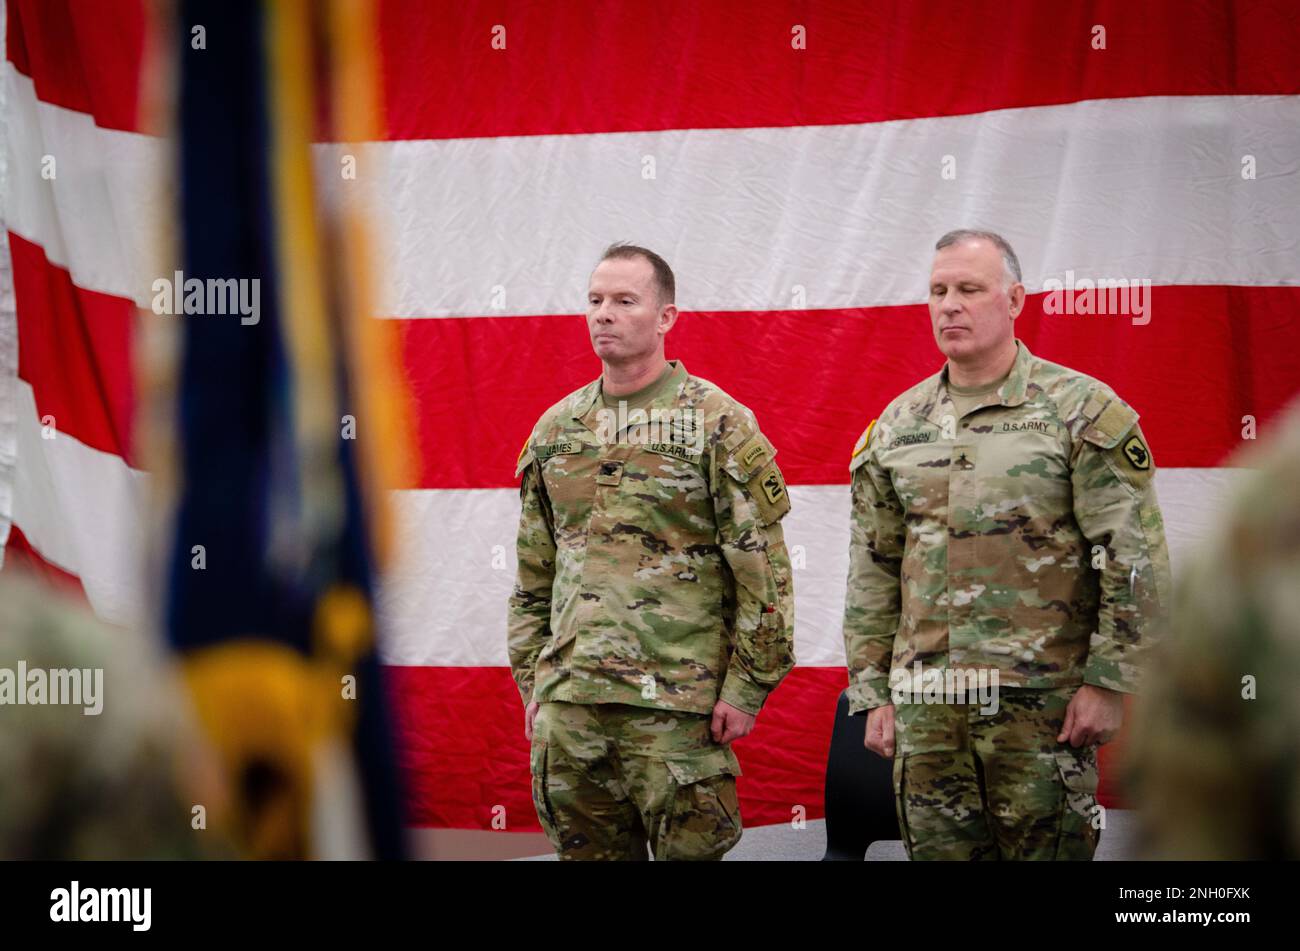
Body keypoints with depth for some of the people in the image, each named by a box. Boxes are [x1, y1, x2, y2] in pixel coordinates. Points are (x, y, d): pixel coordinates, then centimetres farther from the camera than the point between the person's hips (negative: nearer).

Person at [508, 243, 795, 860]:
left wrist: (746, 688, -9)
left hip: (677, 707, -5)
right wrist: (532, 682, 14)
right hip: (568, 704, 5)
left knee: (688, 850, -1)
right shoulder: (555, 430, 13)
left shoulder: (718, 424, -3)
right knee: (588, 852, 9)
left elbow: (764, 570, -5)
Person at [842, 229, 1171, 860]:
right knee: (939, 849, 7)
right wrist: (873, 694, 10)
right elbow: (872, 573, 15)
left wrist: (1109, 682, -11)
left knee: (1046, 847, -1)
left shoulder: (1082, 411, -2)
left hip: (1040, 702, -4)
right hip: (922, 705, 4)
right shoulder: (896, 426, 12)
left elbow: (1137, 559, -6)